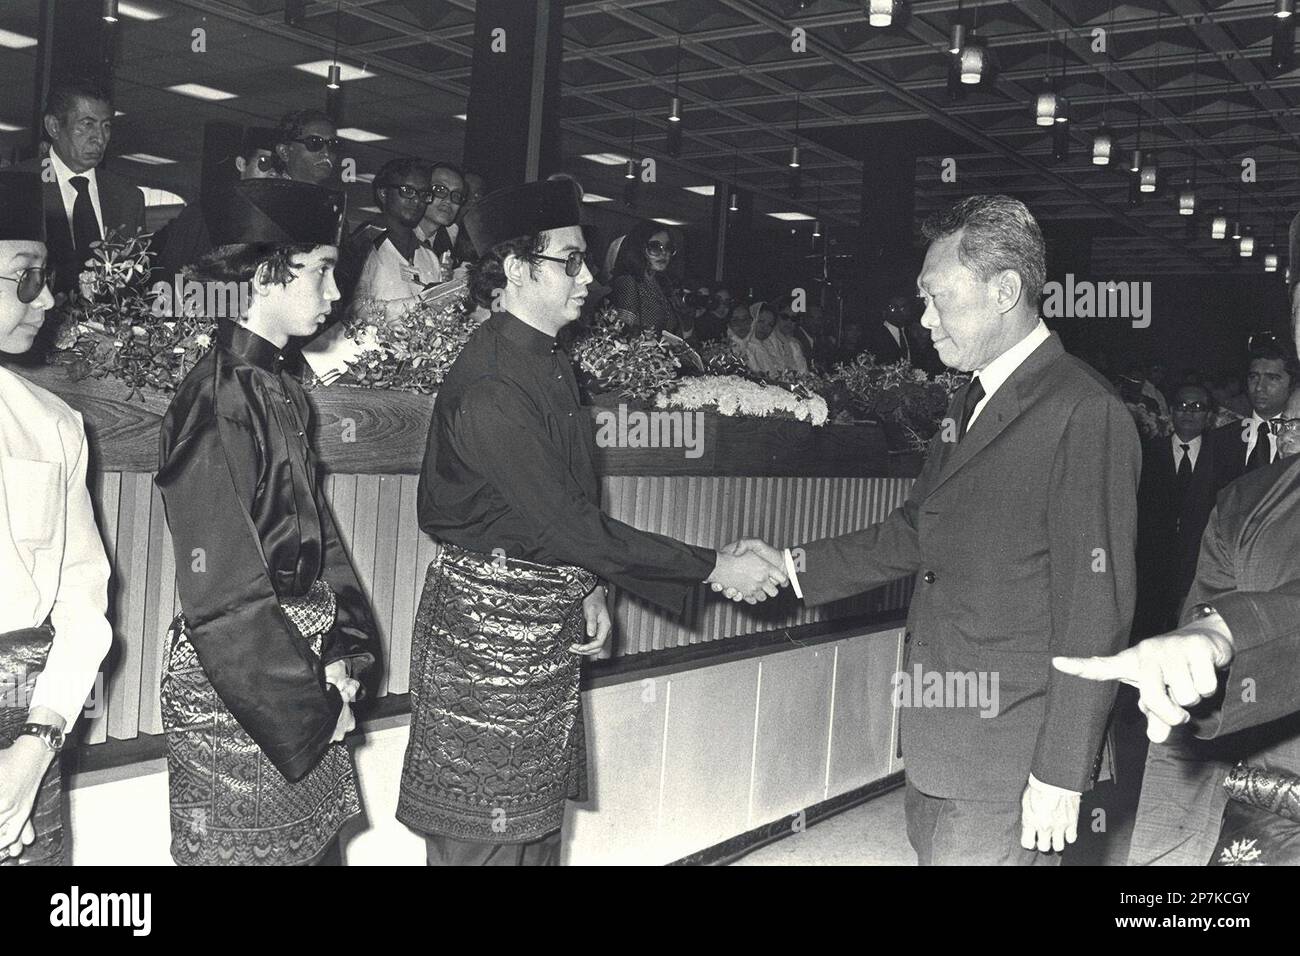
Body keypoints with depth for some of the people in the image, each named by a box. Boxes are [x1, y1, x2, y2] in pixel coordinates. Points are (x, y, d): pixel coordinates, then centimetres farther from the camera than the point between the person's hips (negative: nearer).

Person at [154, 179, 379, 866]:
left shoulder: (280, 390, 9)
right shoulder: (218, 403, -19)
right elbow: (223, 597, -21)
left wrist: (342, 654, 1)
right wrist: (313, 706, -14)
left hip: (303, 669, 8)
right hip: (233, 692, -8)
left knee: (316, 842, 17)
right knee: (253, 848, 7)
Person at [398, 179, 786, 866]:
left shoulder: (549, 365, 10)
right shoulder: (488, 385, -21)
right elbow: (567, 523, -24)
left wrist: (587, 587, 4)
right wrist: (713, 569, -20)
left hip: (548, 626, 9)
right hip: (488, 622, -9)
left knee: (537, 824, 16)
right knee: (487, 839, 3)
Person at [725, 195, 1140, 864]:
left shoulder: (1084, 415, -17)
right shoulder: (971, 403, 13)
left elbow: (1095, 613, -18)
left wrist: (1060, 778, -17)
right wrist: (794, 569, 13)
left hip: (1009, 760, -8)